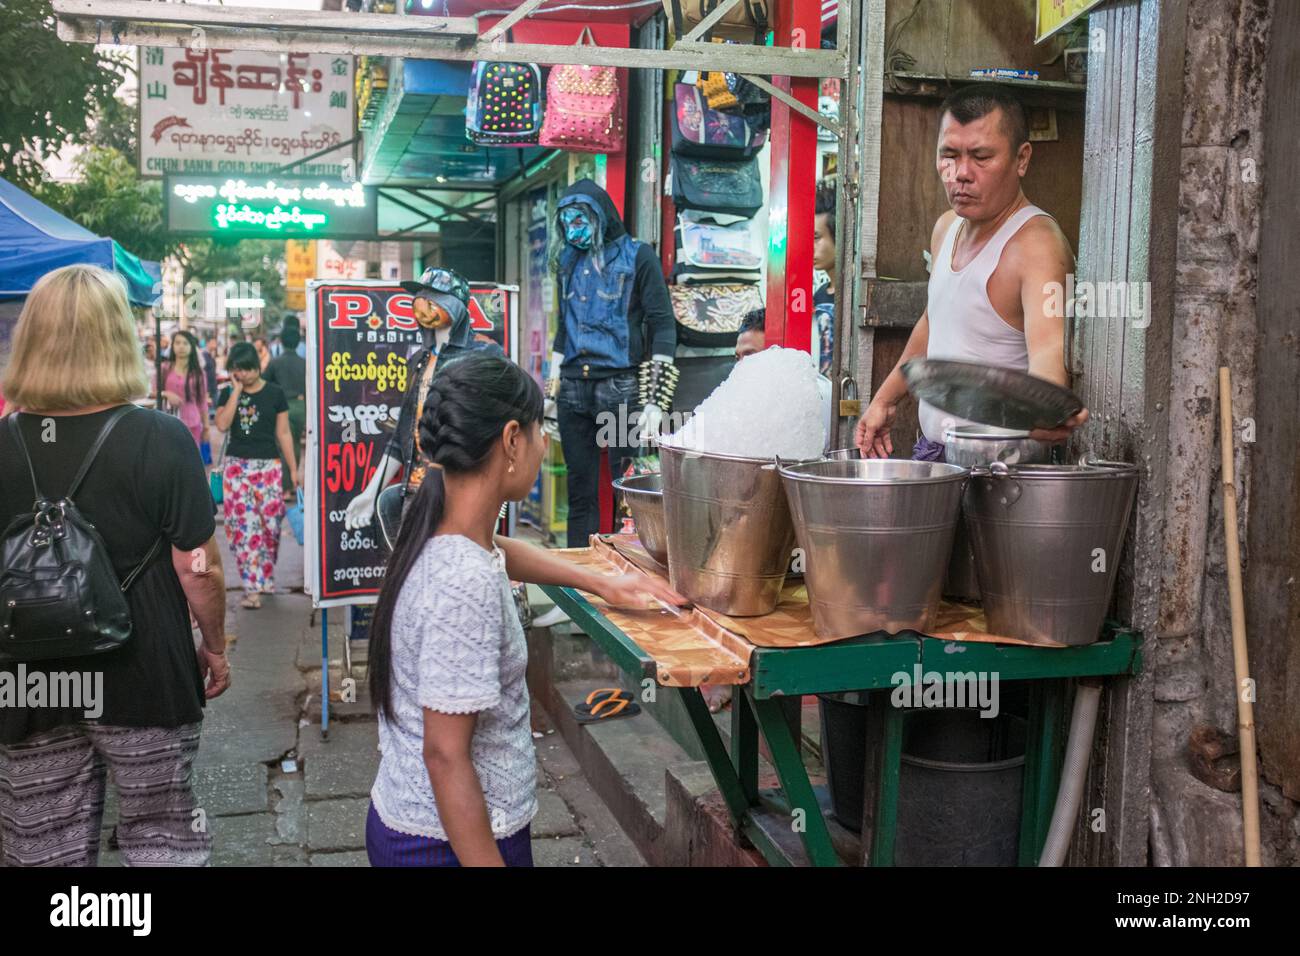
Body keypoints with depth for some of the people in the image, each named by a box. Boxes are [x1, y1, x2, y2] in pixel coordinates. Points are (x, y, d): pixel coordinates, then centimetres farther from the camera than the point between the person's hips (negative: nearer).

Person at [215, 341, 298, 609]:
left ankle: (266, 577, 22)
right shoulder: (228, 393, 5)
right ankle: (253, 588, -2)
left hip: (268, 466, -1)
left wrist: (294, 469, 2)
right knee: (243, 526, -4)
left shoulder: (275, 393, 2)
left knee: (271, 524, 1)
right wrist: (236, 391, -11)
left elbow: (283, 433, 4)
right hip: (237, 466, 1)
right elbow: (222, 424, -11)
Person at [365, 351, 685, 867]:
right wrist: (489, 861, -23)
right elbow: (446, 754, -27)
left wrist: (601, 582, 24)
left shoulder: (437, 533, -1)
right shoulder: (465, 585, -29)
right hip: (452, 841, -9)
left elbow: (497, 551, 24)